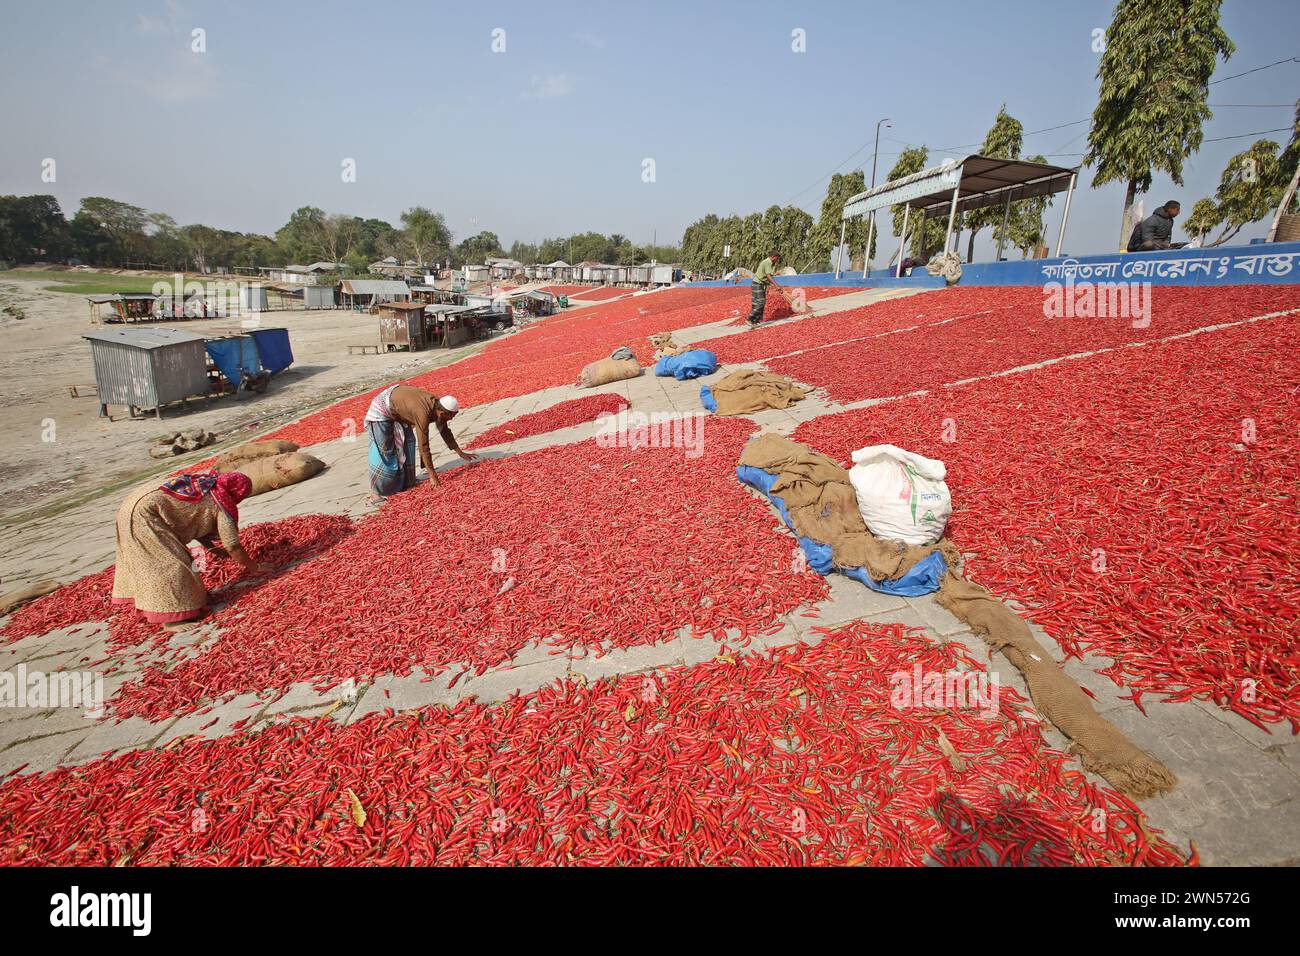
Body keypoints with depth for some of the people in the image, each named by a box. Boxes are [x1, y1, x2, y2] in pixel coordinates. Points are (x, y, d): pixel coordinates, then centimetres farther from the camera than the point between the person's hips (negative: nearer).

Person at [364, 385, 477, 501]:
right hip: (382, 409, -9)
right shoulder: (423, 414, -37)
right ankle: (376, 493, -4)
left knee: (408, 442, 7)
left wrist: (461, 453, 5)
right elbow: (423, 447, -35)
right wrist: (432, 475, -33)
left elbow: (445, 431, 2)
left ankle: (405, 483, 15)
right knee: (383, 451, -9)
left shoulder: (437, 405, -13)